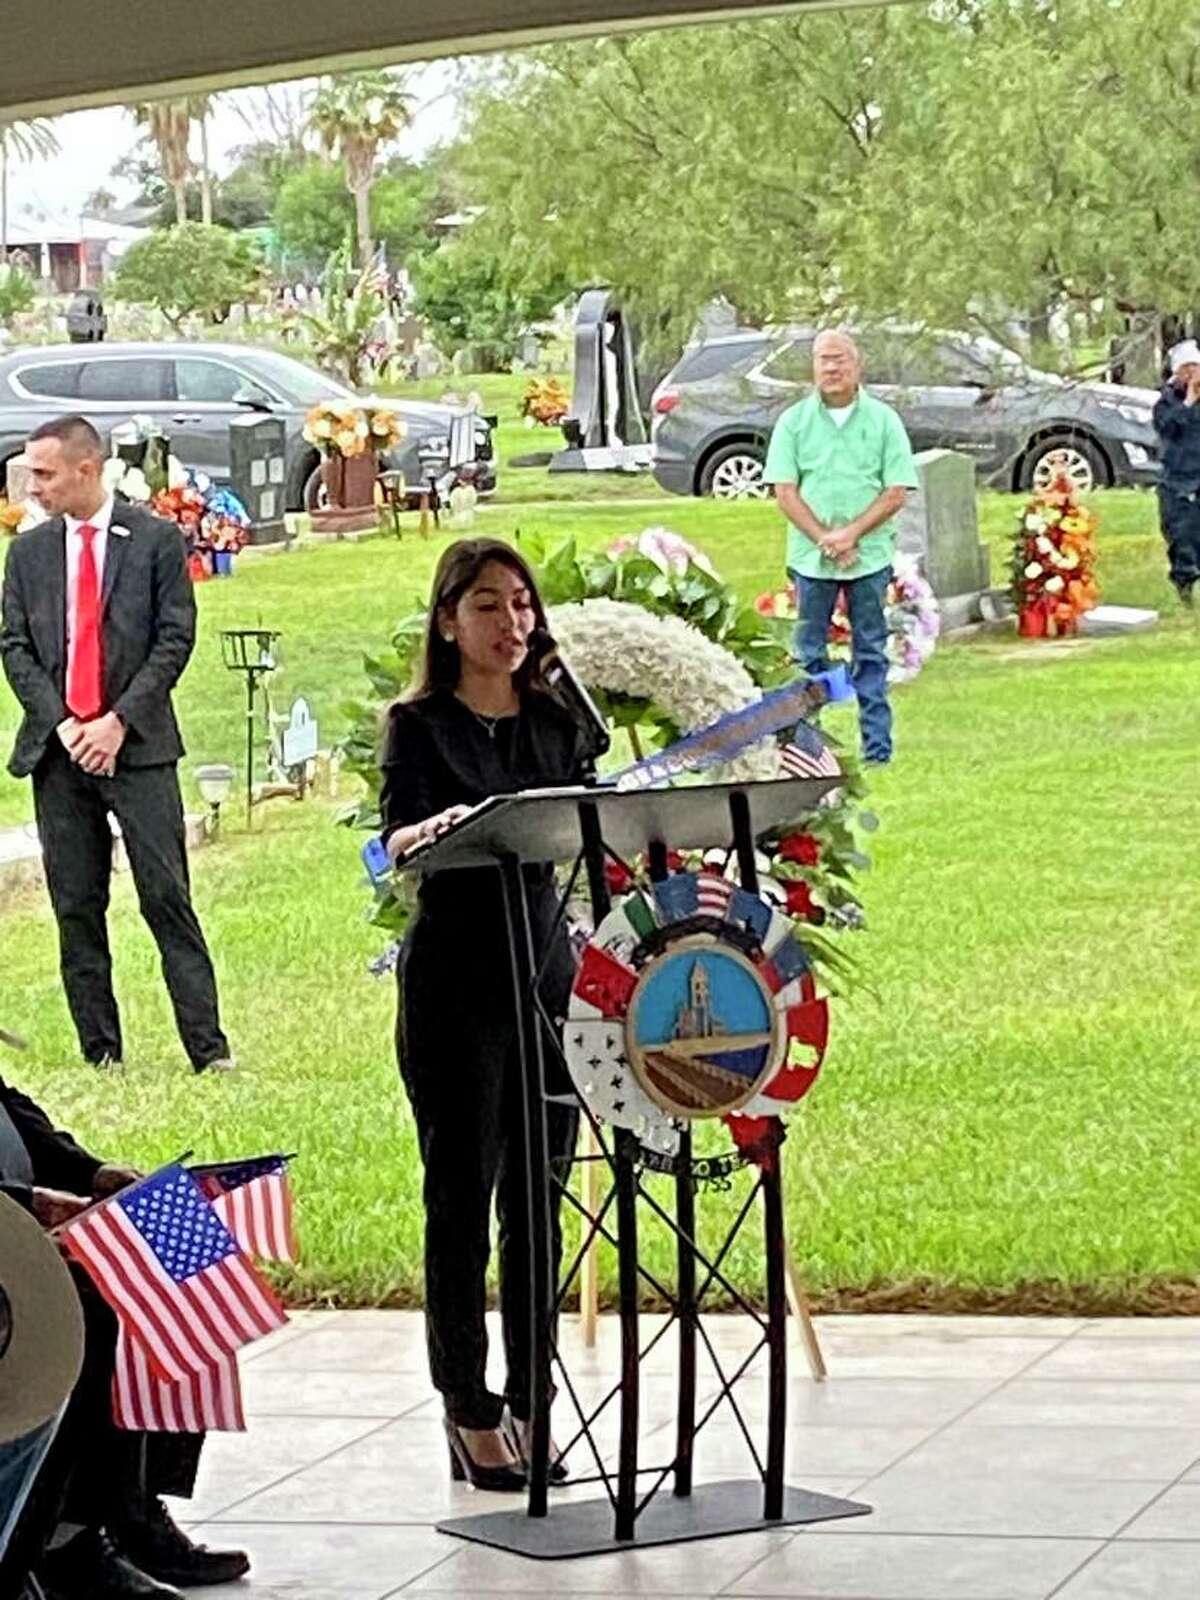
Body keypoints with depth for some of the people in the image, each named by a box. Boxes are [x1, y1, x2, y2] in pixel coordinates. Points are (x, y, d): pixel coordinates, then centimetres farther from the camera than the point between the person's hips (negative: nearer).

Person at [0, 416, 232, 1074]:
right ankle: (100, 1051, 10)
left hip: (138, 746, -3)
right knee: (76, 908, 4)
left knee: (166, 898, -7)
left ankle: (208, 1048, -6)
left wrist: (120, 720, -10)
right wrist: (61, 723, -6)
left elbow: (175, 638, -3)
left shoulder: (155, 540, 1)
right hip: (57, 748, 4)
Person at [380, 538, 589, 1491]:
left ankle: (529, 1402, 13)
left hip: (545, 964, 4)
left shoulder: (557, 722, 11)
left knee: (536, 1194, 6)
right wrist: (439, 828, -38)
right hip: (454, 975, -4)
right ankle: (470, 1412, 5)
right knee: (462, 1192, -1)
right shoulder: (420, 725, -2)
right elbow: (396, 842, -16)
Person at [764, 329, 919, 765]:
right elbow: (784, 492, 0)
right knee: (808, 654, 4)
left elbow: (897, 492, -2)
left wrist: (850, 534, -12)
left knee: (871, 654, 4)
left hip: (870, 556, -1)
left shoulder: (883, 420, 3)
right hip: (810, 559, 1)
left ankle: (877, 745, 8)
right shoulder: (794, 422, 5)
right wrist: (824, 539, -11)